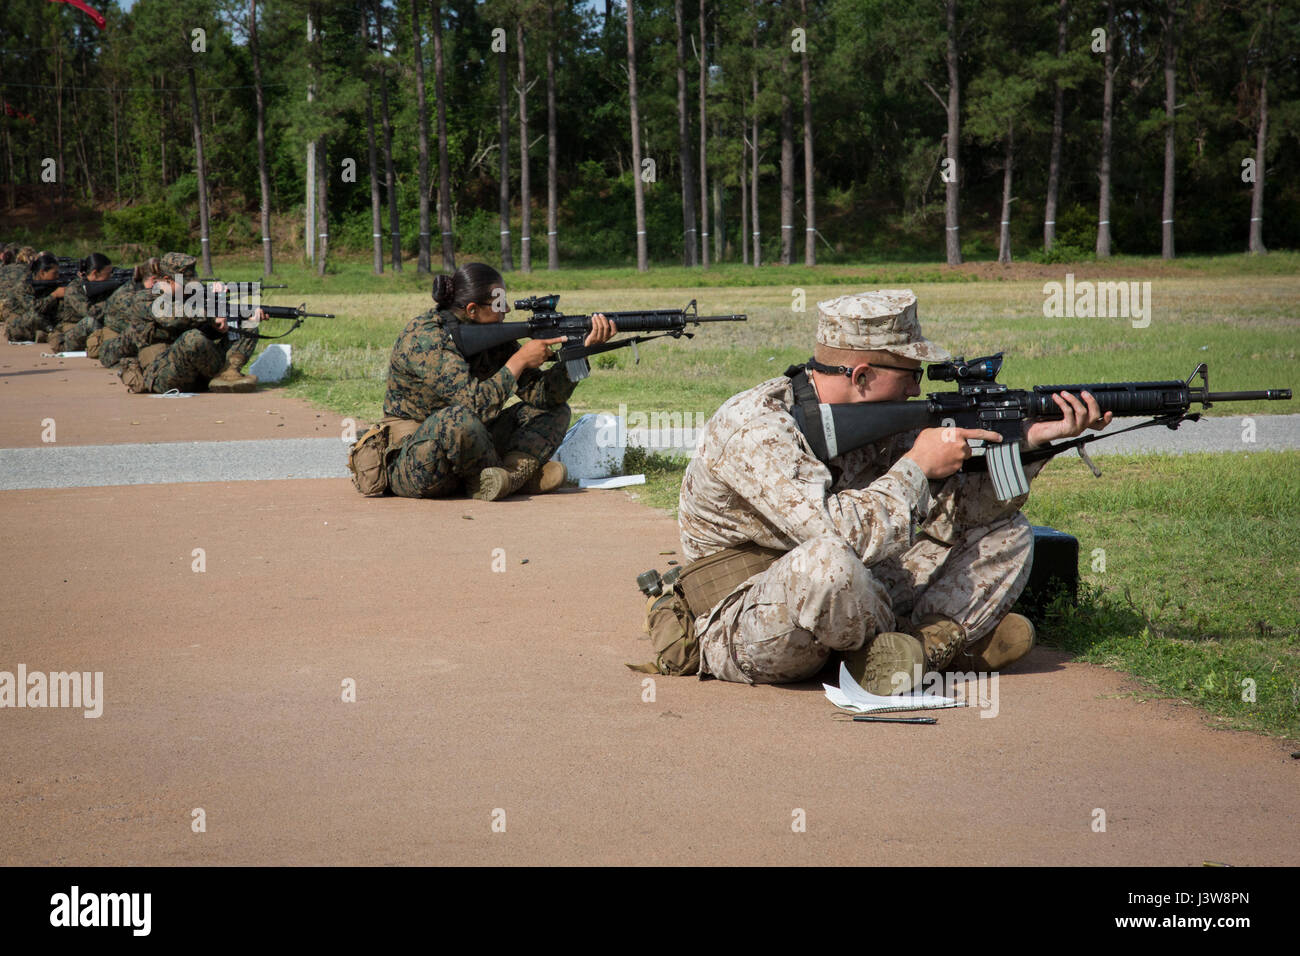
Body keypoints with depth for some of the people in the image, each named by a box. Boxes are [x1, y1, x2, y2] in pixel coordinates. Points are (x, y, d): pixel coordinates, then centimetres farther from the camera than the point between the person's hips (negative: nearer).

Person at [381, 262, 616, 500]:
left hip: (466, 448, 8)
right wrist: (520, 360, -22)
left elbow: (542, 393, -1)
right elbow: (478, 404, -31)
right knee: (459, 419, -40)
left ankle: (513, 474, -22)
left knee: (555, 409, 4)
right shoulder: (424, 338, -21)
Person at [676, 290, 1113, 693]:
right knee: (830, 559, -43)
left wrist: (1030, 439, -8)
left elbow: (956, 507, 2)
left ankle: (928, 643, -16)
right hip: (743, 634, -8)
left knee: (1004, 530, 5)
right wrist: (917, 465, -22)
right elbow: (845, 536, -36)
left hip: (843, 601, 8)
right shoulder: (755, 427, -24)